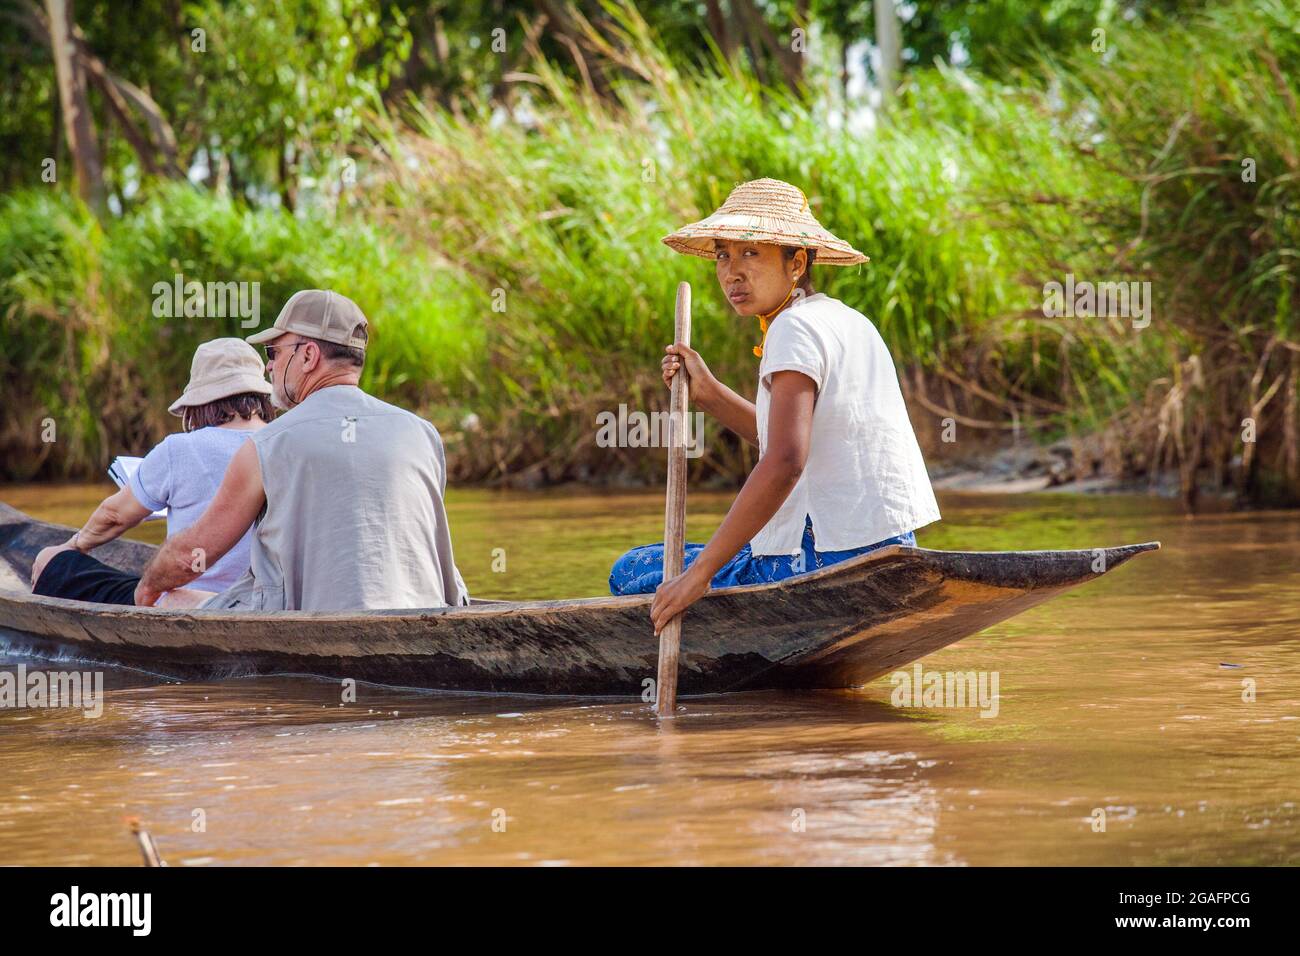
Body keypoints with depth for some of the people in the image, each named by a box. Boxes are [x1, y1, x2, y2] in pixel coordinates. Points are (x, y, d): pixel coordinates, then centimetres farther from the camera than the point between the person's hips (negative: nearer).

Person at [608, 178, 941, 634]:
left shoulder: (796, 328, -16)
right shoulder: (847, 321, 14)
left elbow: (785, 462, -28)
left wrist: (699, 574, -27)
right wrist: (708, 393, 13)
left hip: (823, 564, -10)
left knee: (632, 574, 2)